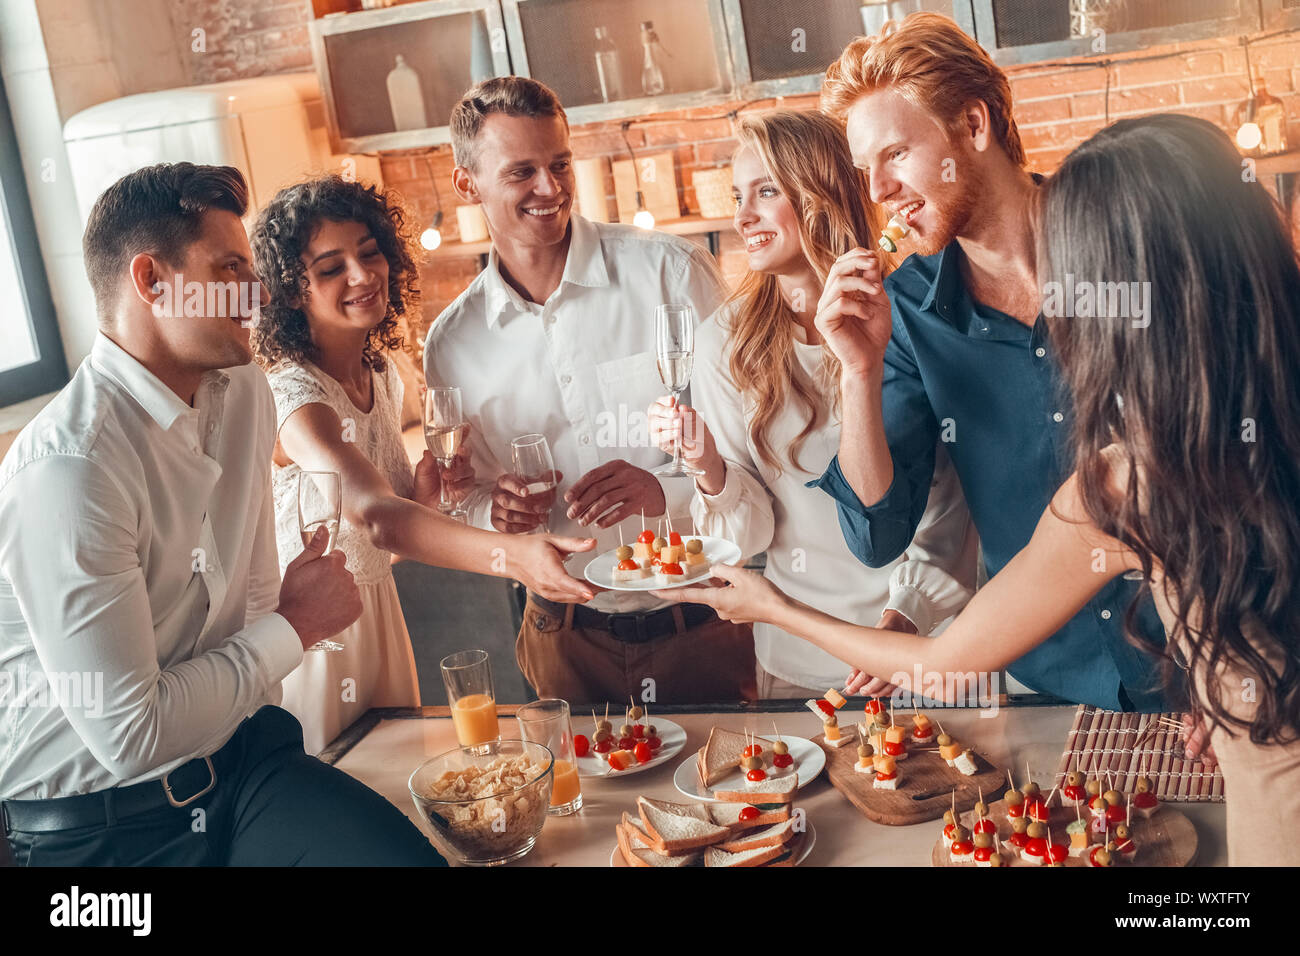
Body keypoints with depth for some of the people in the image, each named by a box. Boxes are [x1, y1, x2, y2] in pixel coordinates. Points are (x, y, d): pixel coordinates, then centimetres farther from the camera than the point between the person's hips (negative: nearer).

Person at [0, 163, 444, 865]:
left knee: (412, 852, -18)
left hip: (232, 754, 6)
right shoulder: (66, 467, -22)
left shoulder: (245, 395, 4)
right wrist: (295, 627, -9)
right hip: (101, 824, -5)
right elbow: (129, 737, -21)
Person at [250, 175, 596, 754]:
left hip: (378, 613, 7)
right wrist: (513, 556, -57)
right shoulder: (291, 396, -25)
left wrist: (425, 490, -11)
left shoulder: (382, 374, 1)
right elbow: (373, 516, -42)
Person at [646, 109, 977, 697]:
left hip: (923, 635, -1)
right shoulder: (723, 343, -7)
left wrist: (914, 610, -19)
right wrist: (711, 470, -24)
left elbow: (950, 497, -7)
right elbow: (749, 534, -5)